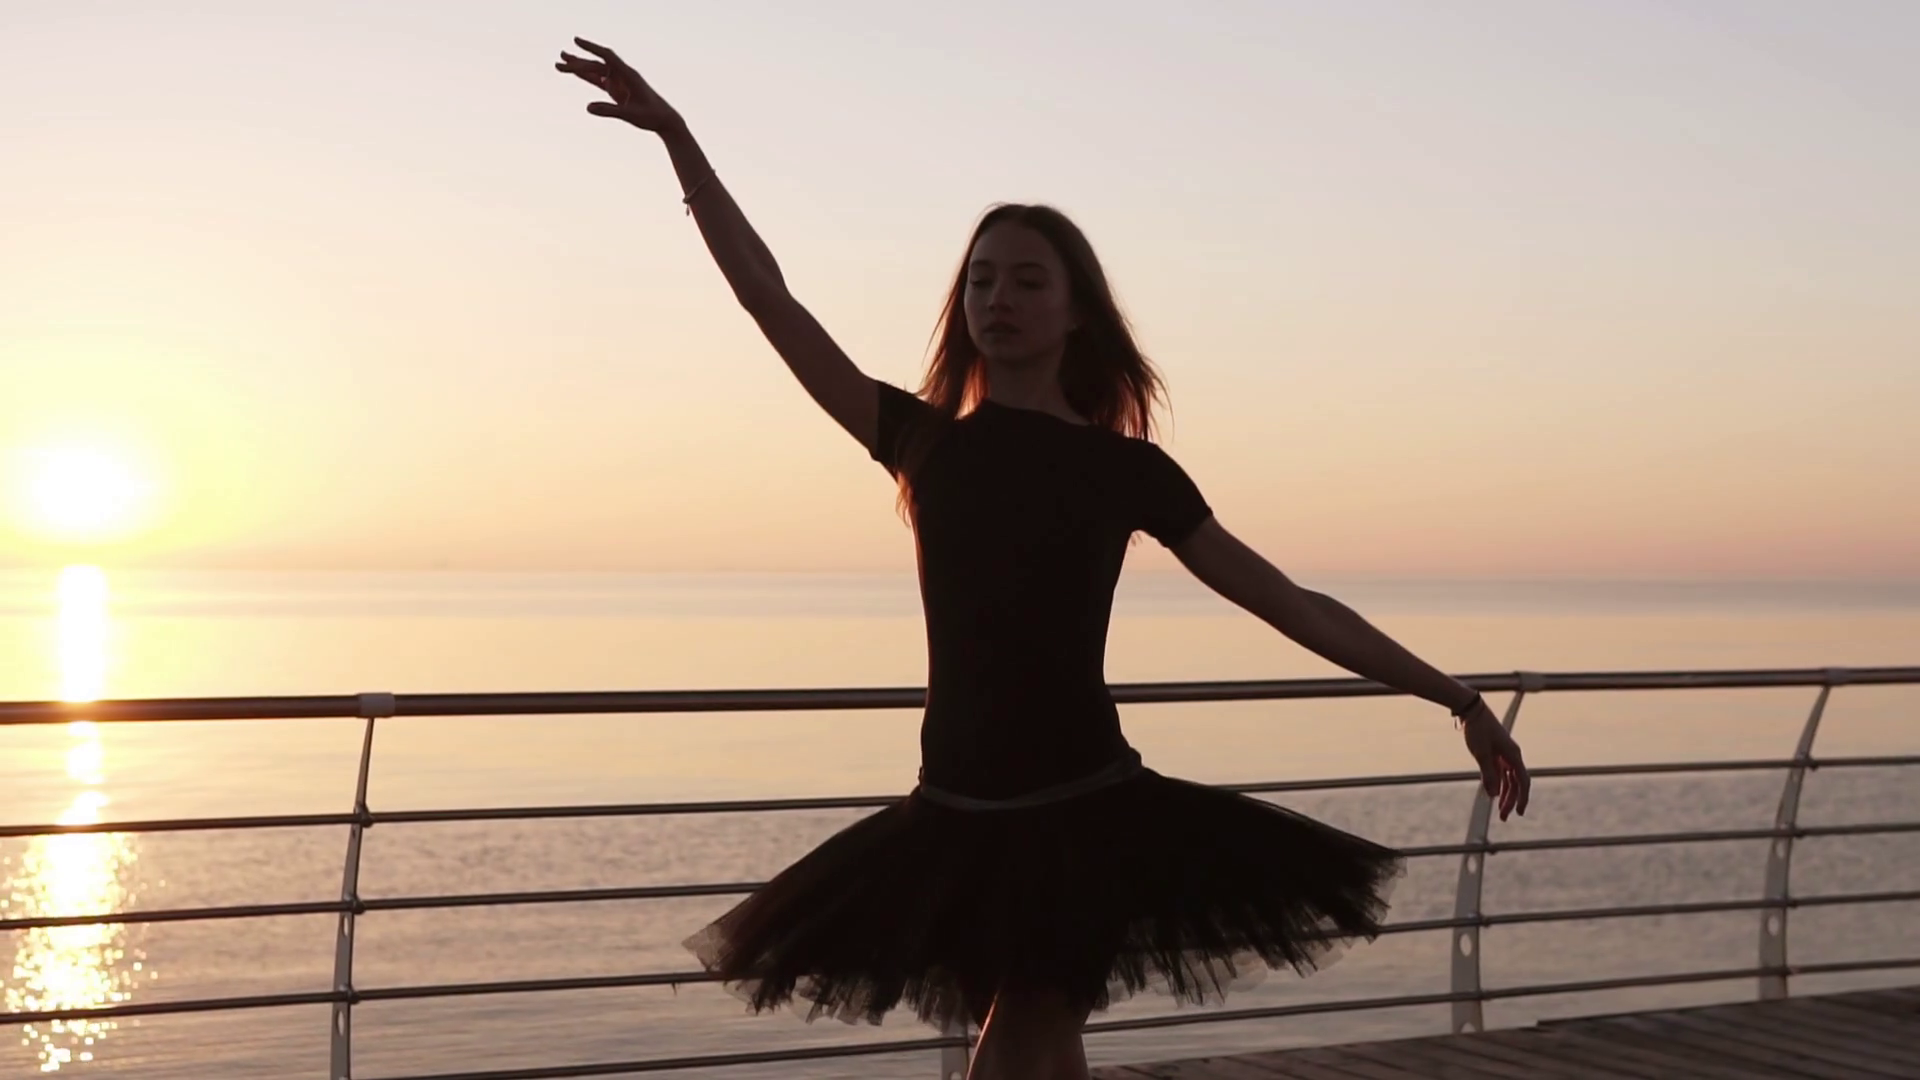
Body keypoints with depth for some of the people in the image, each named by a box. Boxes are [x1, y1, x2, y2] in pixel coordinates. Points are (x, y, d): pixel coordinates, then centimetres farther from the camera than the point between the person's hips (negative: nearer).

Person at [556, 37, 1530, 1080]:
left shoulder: (1128, 470, 2)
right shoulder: (923, 440, 6)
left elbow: (1292, 605, 4)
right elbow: (768, 297, 3)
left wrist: (1457, 697, 1)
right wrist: (676, 138, -2)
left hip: (1087, 813, -2)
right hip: (959, 820, 3)